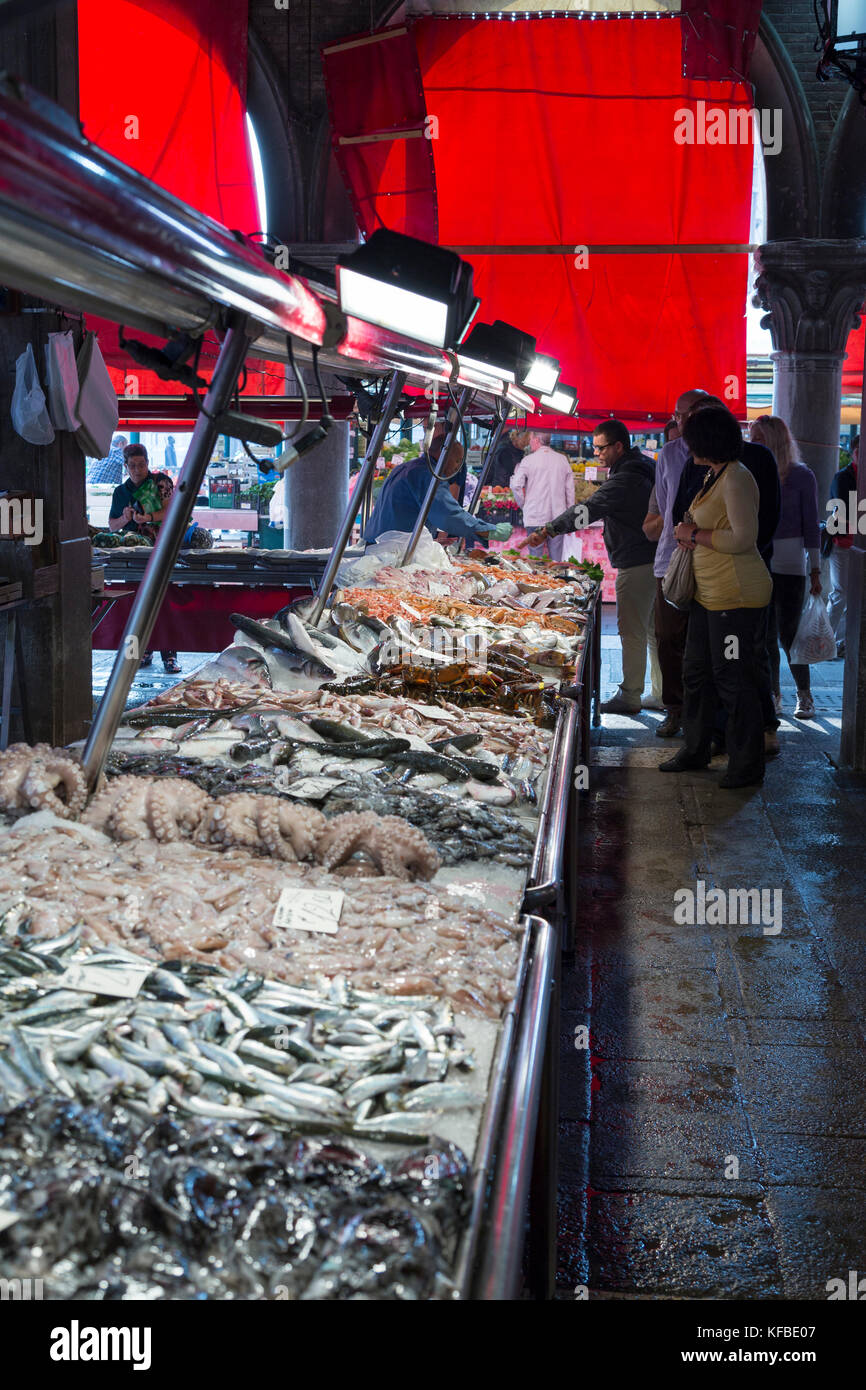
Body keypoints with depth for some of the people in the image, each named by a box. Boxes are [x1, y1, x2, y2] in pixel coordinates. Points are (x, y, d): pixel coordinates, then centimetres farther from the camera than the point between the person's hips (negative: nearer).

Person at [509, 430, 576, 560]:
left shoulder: (529, 460, -4)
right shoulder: (562, 459, 7)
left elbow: (516, 485, -7)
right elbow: (570, 489, 9)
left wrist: (522, 503, 10)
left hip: (535, 516, -3)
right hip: (558, 516, 3)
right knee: (557, 558, 5)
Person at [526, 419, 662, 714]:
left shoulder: (624, 480, -20)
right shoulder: (643, 467, 12)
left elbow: (589, 510, -30)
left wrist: (548, 530, -33)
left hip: (636, 564, -10)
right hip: (653, 556, 10)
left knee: (631, 632, -3)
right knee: (653, 629, 15)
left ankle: (630, 696, 2)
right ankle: (662, 694, 21)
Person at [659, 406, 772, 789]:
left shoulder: (736, 480, -17)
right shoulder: (713, 475, 14)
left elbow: (743, 538, -25)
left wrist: (695, 534, -14)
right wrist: (691, 533, 6)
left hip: (736, 597, -10)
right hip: (709, 593, 11)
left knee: (733, 680, -3)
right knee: (696, 672, 17)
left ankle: (747, 766, 8)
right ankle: (696, 750, 31)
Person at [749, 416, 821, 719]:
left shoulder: (801, 476, -3)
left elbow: (811, 526, -1)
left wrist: (815, 570, -4)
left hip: (789, 565, -4)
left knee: (788, 634, -4)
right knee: (765, 635, 6)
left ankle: (804, 695, 12)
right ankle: (773, 696, 15)